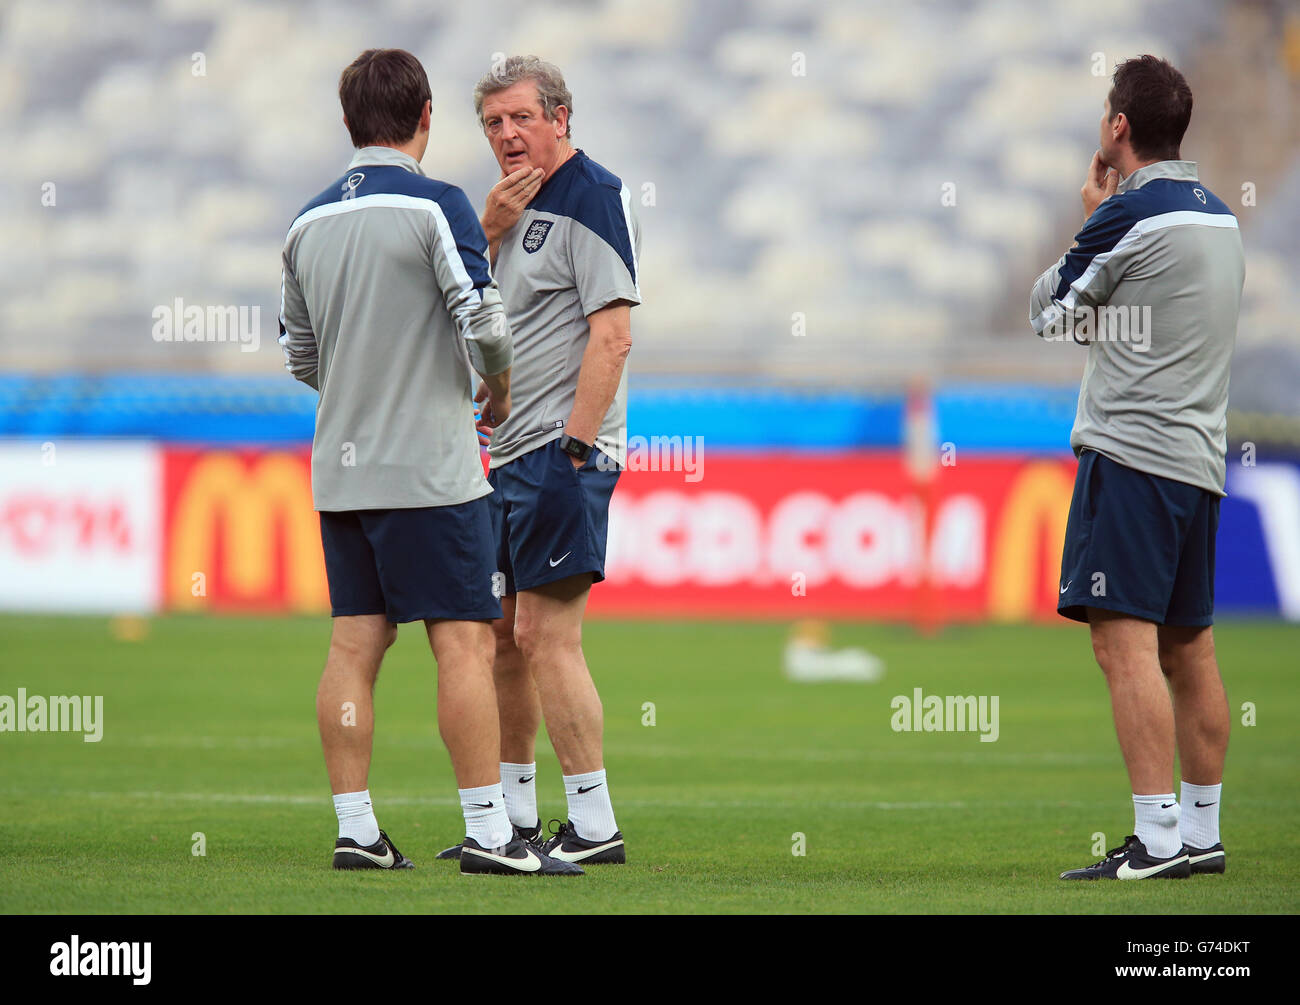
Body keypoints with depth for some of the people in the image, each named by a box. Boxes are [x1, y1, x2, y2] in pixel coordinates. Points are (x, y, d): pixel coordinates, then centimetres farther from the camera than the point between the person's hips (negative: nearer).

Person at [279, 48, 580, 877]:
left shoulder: (309, 223, 10)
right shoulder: (435, 206, -10)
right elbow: (483, 321, -16)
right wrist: (498, 392, 4)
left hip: (340, 467, 6)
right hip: (427, 467, -6)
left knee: (355, 644, 7)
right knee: (465, 644, -5)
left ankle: (356, 831, 6)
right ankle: (488, 834, -7)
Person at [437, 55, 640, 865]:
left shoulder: (593, 197, -9)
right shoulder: (518, 203, 18)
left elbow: (612, 335, -17)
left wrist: (572, 446, -21)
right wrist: (490, 229, -1)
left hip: (562, 453, -9)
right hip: (510, 455, 9)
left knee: (547, 638, -12)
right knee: (502, 635, 12)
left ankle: (595, 827, -10)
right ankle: (513, 818, 21)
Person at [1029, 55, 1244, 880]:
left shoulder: (1128, 214, -11)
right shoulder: (1218, 214, 14)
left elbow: (1048, 311, 2)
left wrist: (1084, 218, 13)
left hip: (1132, 451, -9)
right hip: (1201, 456, 9)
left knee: (1125, 641, -11)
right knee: (1189, 647, 11)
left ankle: (1157, 840, -17)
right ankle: (1202, 834, 13)